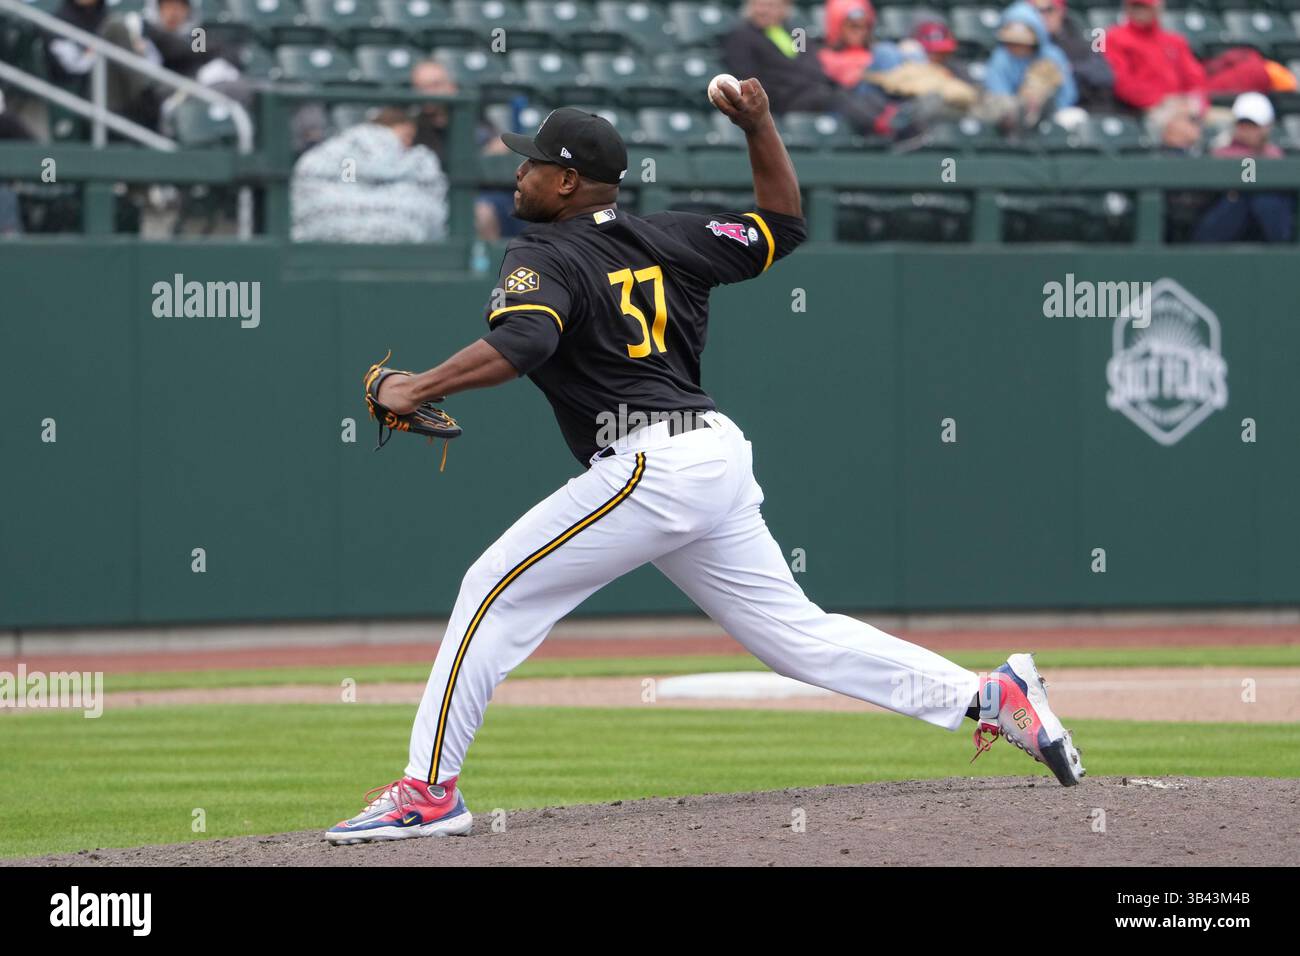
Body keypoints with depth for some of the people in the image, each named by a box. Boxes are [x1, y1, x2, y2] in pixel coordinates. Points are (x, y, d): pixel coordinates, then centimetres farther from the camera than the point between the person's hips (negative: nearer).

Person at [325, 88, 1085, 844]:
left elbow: (518, 346, -23)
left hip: (651, 468, -9)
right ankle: (992, 696, 7)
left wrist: (415, 390, -20)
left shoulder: (544, 258, -4)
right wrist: (760, 127, 20)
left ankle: (428, 791, -8)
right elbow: (785, 225, 25)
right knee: (800, 635, 13)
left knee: (496, 590, -4)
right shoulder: (668, 238, 18)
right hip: (722, 461, 9)